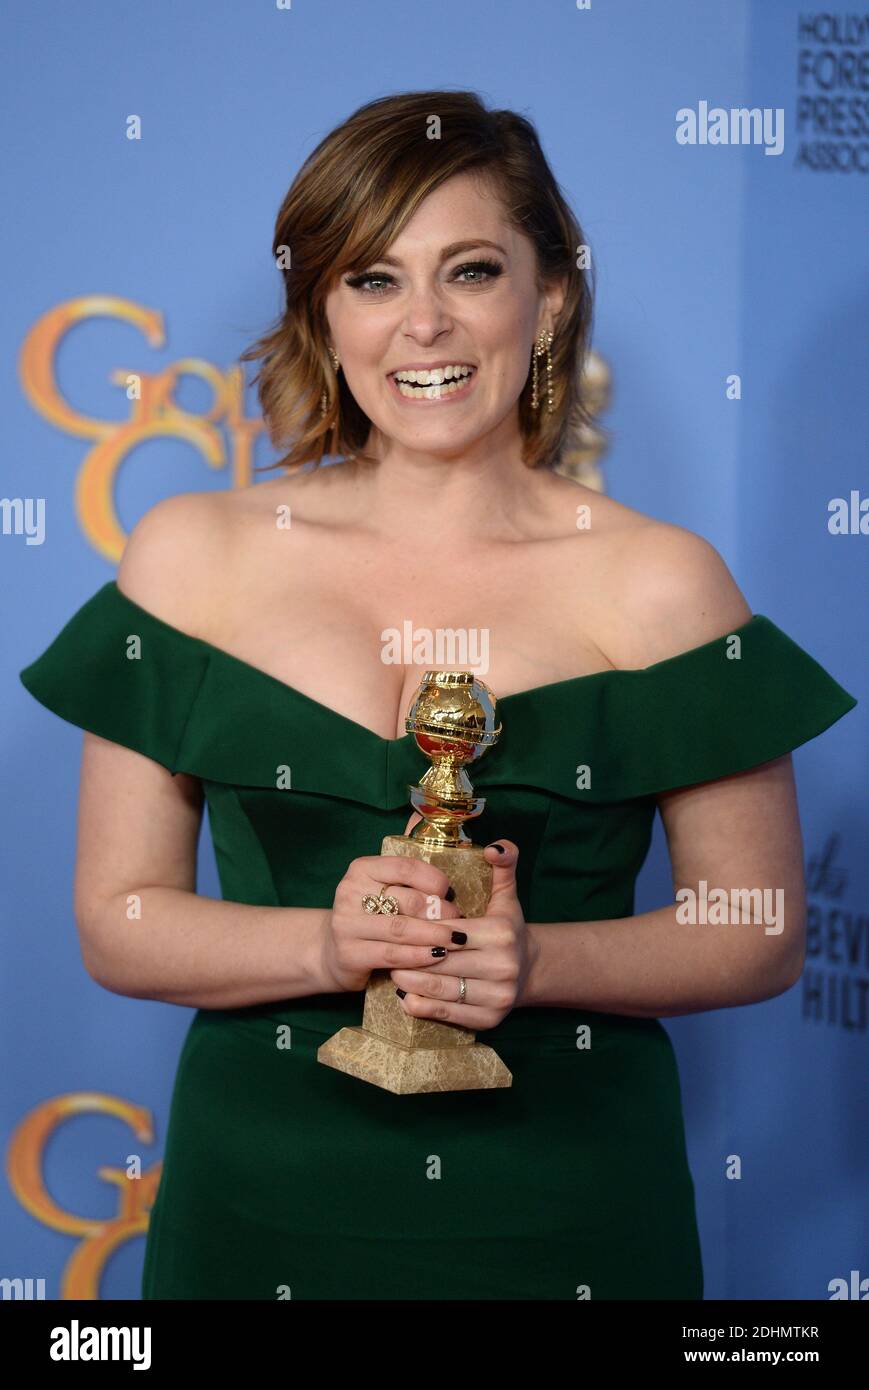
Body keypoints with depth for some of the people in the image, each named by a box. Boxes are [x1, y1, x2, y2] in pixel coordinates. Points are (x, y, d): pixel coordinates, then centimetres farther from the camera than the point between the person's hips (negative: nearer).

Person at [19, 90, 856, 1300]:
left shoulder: (659, 583, -4)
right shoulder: (194, 555, -1)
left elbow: (762, 934, 0)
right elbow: (116, 922, 0)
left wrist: (534, 960, -16)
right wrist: (327, 944, -17)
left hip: (568, 1215, 0)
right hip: (267, 1201, 1)